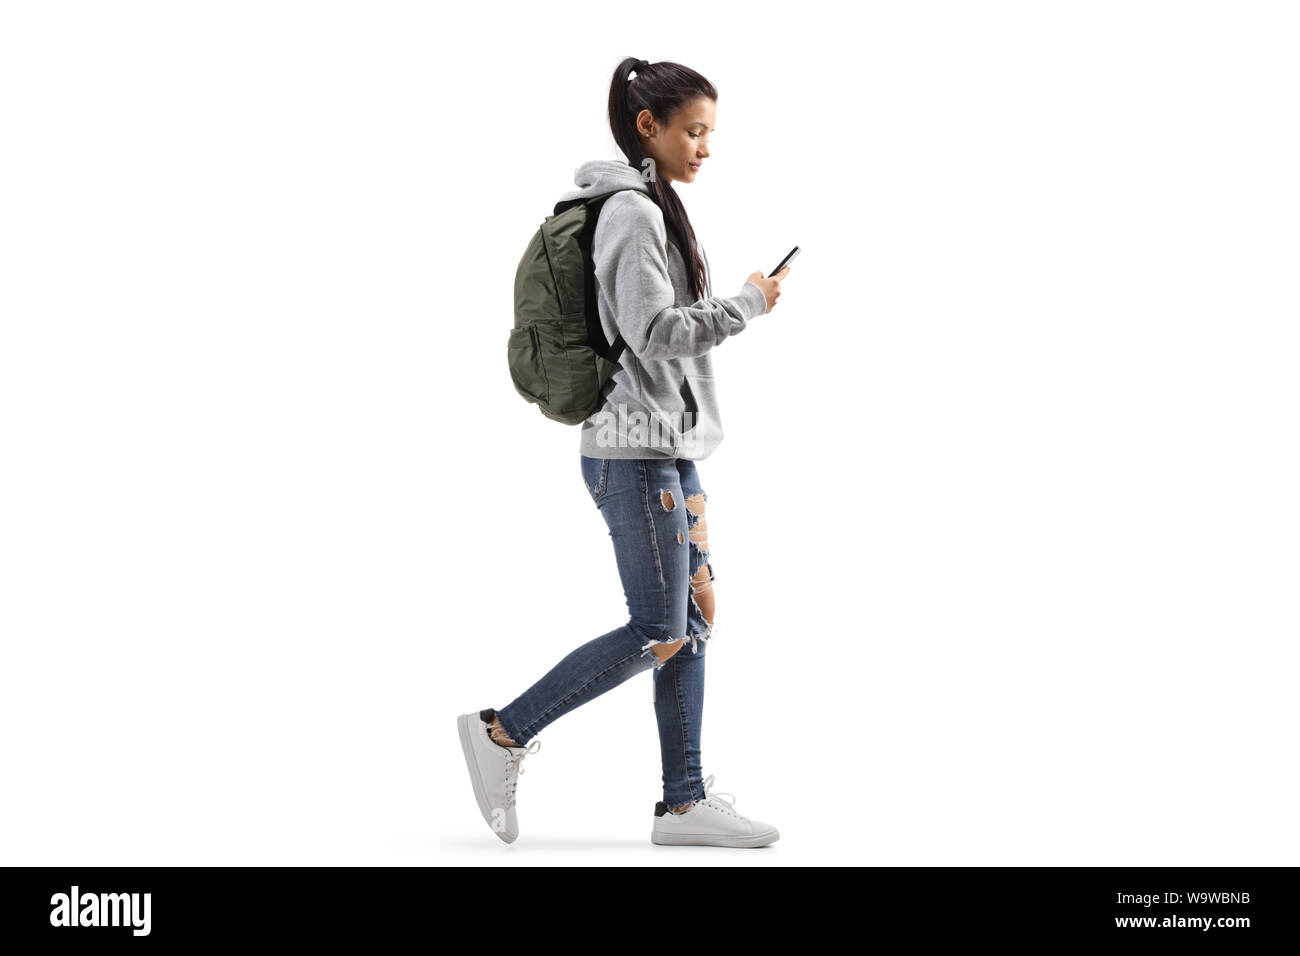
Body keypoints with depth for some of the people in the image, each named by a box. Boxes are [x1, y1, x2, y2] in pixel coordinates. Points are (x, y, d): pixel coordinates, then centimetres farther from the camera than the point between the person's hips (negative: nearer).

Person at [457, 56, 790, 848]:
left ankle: (686, 803, 10)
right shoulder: (632, 214, -13)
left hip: (671, 450, 10)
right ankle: (505, 733, 3)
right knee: (658, 634, -7)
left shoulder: (654, 210, 18)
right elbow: (656, 331, -21)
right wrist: (747, 305, -11)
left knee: (696, 617, 7)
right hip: (637, 452, -10)